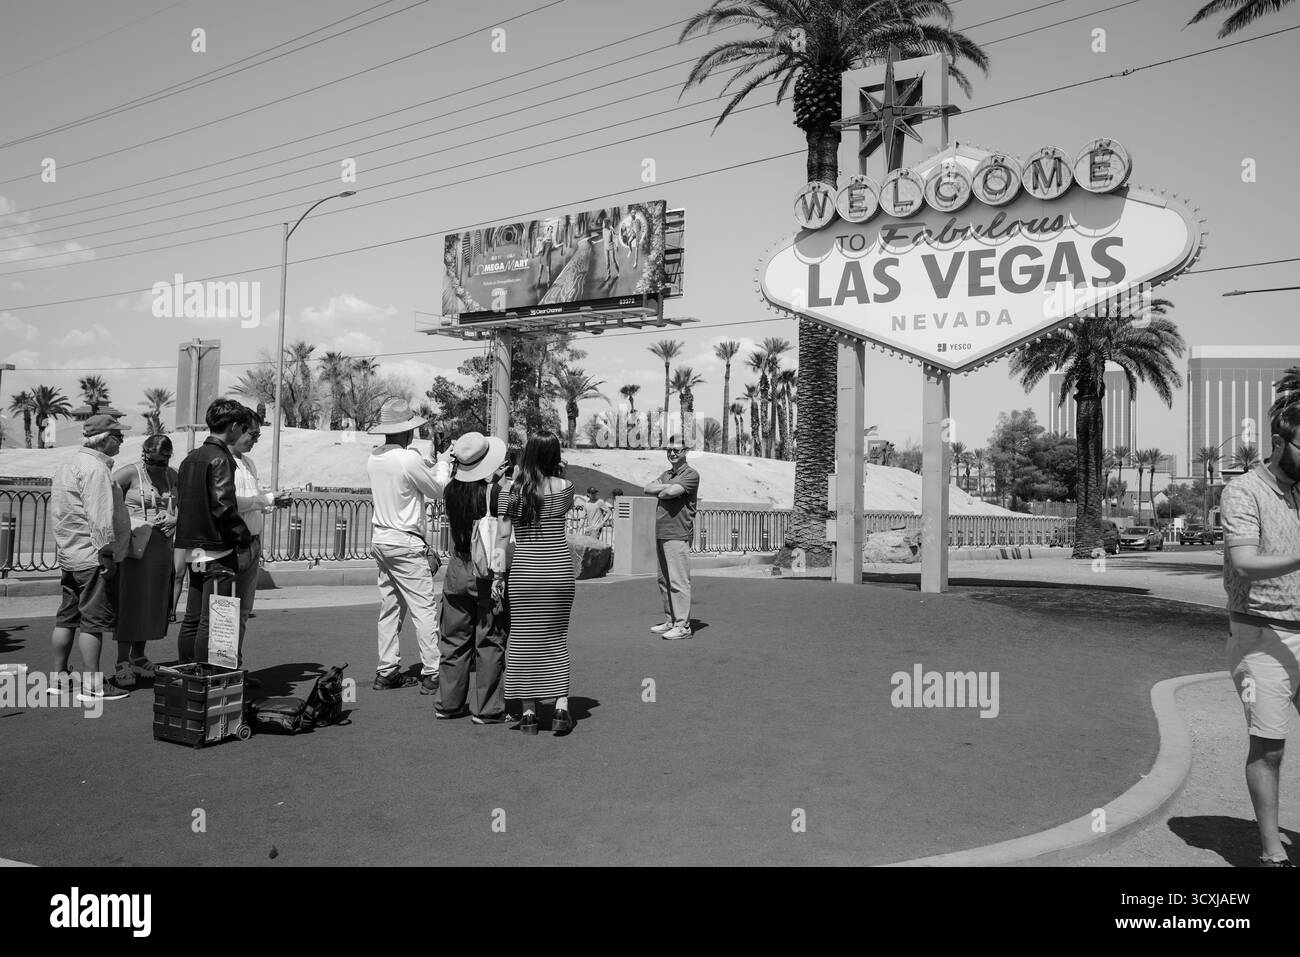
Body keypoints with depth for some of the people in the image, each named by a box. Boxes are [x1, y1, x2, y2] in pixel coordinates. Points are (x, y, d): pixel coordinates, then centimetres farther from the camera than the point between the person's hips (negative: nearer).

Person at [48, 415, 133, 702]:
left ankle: (59, 678, 22)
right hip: (93, 557, -10)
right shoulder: (95, 468, -16)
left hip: (69, 555, 10)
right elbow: (100, 517, -21)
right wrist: (107, 554, -19)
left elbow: (58, 514, 21)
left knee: (67, 617, 15)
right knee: (94, 619, -6)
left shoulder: (68, 465, 18)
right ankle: (92, 685, -2)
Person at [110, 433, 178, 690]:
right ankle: (122, 662, 0)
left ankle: (138, 656, 23)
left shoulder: (172, 476, 10)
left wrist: (175, 519, -1)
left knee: (153, 601, 10)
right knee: (129, 601, -5)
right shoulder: (130, 473, -7)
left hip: (162, 546, 6)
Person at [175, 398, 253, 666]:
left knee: (192, 618, 15)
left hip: (193, 547, 9)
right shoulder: (220, 459, -13)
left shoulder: (191, 457, 14)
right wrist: (244, 542, -15)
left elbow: (181, 501, 18)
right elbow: (223, 506, -19)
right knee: (211, 620, -5)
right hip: (217, 549, -9)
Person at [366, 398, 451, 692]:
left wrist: (434, 464, 19)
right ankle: (432, 674, -2)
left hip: (380, 539, 8)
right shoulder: (408, 459, -18)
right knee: (424, 609, -3)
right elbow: (438, 488, -6)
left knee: (391, 607, 13)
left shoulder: (374, 458, 6)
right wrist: (444, 462, 11)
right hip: (406, 542, -8)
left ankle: (387, 672, 17)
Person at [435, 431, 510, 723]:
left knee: (454, 640, 15)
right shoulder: (493, 492, -16)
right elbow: (497, 538, -17)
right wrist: (498, 577, -12)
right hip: (485, 573, -5)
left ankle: (449, 703, 23)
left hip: (457, 573, 5)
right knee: (489, 643, 5)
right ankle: (488, 709, 10)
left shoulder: (451, 491, -2)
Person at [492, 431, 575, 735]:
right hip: (559, 567, 0)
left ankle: (528, 712, 10)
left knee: (523, 638, 8)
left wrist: (498, 574, 1)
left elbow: (502, 536, -3)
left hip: (524, 569, 0)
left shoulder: (513, 491, -2)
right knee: (556, 638, 11)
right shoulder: (564, 487, -3)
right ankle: (561, 707, 5)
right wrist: (559, 473, 13)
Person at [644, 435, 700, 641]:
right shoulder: (666, 475, 20)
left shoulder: (691, 475, -5)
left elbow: (671, 492, -21)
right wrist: (668, 488, -9)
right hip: (661, 534, 9)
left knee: (679, 581, -8)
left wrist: (661, 492, 0)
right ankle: (670, 621, 20)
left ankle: (683, 625, -5)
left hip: (678, 535, -9)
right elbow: (648, 489, 5)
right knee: (664, 580, 12)